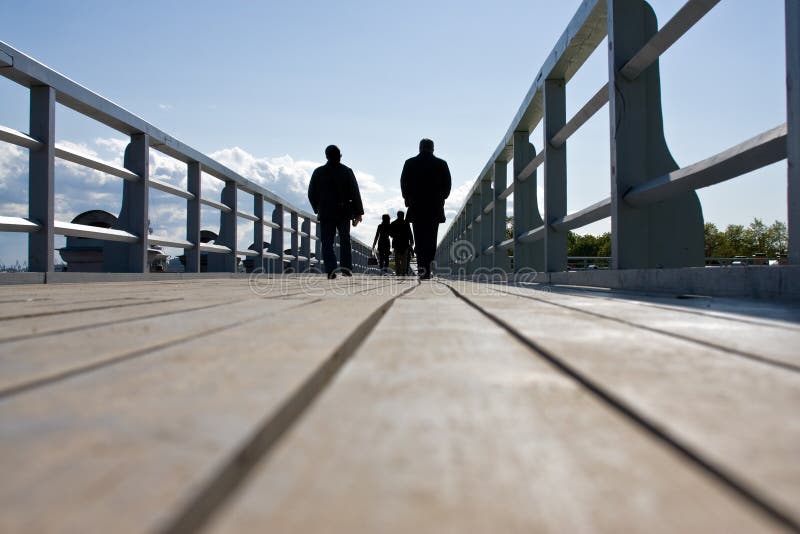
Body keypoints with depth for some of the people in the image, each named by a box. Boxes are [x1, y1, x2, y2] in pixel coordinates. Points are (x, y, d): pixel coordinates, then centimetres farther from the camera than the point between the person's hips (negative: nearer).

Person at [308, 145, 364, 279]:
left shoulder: (318, 172, 3)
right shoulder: (347, 171, 1)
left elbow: (311, 194, 7)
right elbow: (355, 193, -2)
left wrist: (317, 209, 20)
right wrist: (358, 212, 2)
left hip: (325, 213, 0)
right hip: (344, 212, 1)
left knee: (327, 243, 0)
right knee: (345, 241, 14)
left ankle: (331, 269, -14)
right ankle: (347, 267, 6)